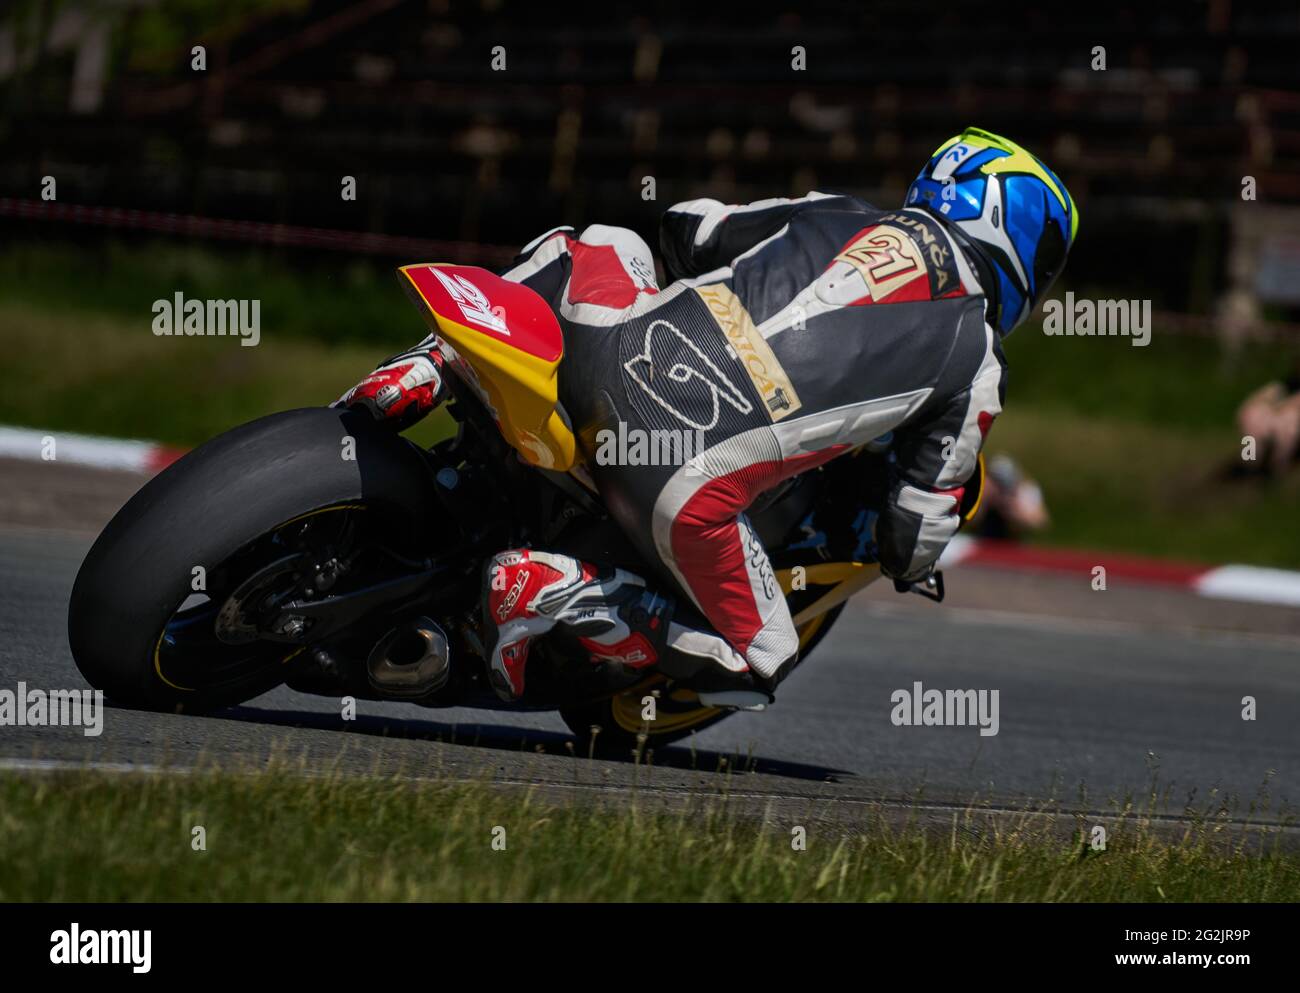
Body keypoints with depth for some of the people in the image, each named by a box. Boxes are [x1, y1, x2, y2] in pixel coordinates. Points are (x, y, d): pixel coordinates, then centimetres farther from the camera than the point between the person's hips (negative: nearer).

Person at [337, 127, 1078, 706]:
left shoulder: (839, 215, 21)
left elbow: (688, 226, 29)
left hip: (616, 348, 5)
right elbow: (918, 532, 11)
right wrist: (911, 562, 36)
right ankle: (554, 591, -7)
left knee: (603, 243, 39)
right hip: (692, 489, -5)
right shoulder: (976, 360, 10)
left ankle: (429, 364, 17)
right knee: (759, 669, 15)